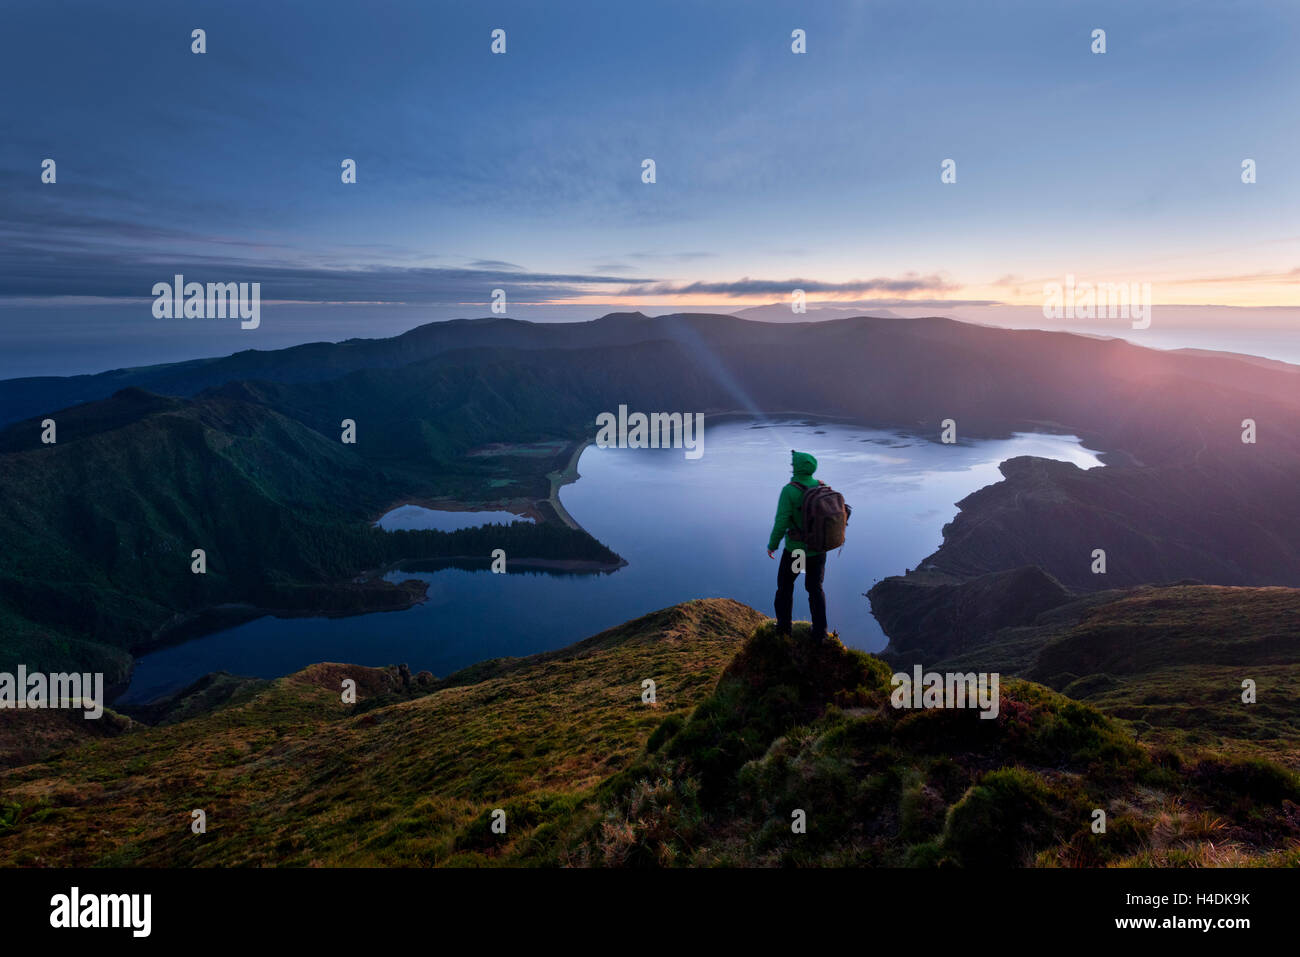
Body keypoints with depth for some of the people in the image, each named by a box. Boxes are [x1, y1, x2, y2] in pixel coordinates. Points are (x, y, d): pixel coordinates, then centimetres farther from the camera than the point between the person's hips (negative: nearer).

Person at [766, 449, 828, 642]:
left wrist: (772, 545, -6)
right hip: (818, 549, 4)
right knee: (815, 589, 18)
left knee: (785, 584, 19)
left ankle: (783, 626, 26)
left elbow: (781, 523, -21)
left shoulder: (789, 491, -20)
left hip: (795, 549, -4)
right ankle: (819, 632, 18)